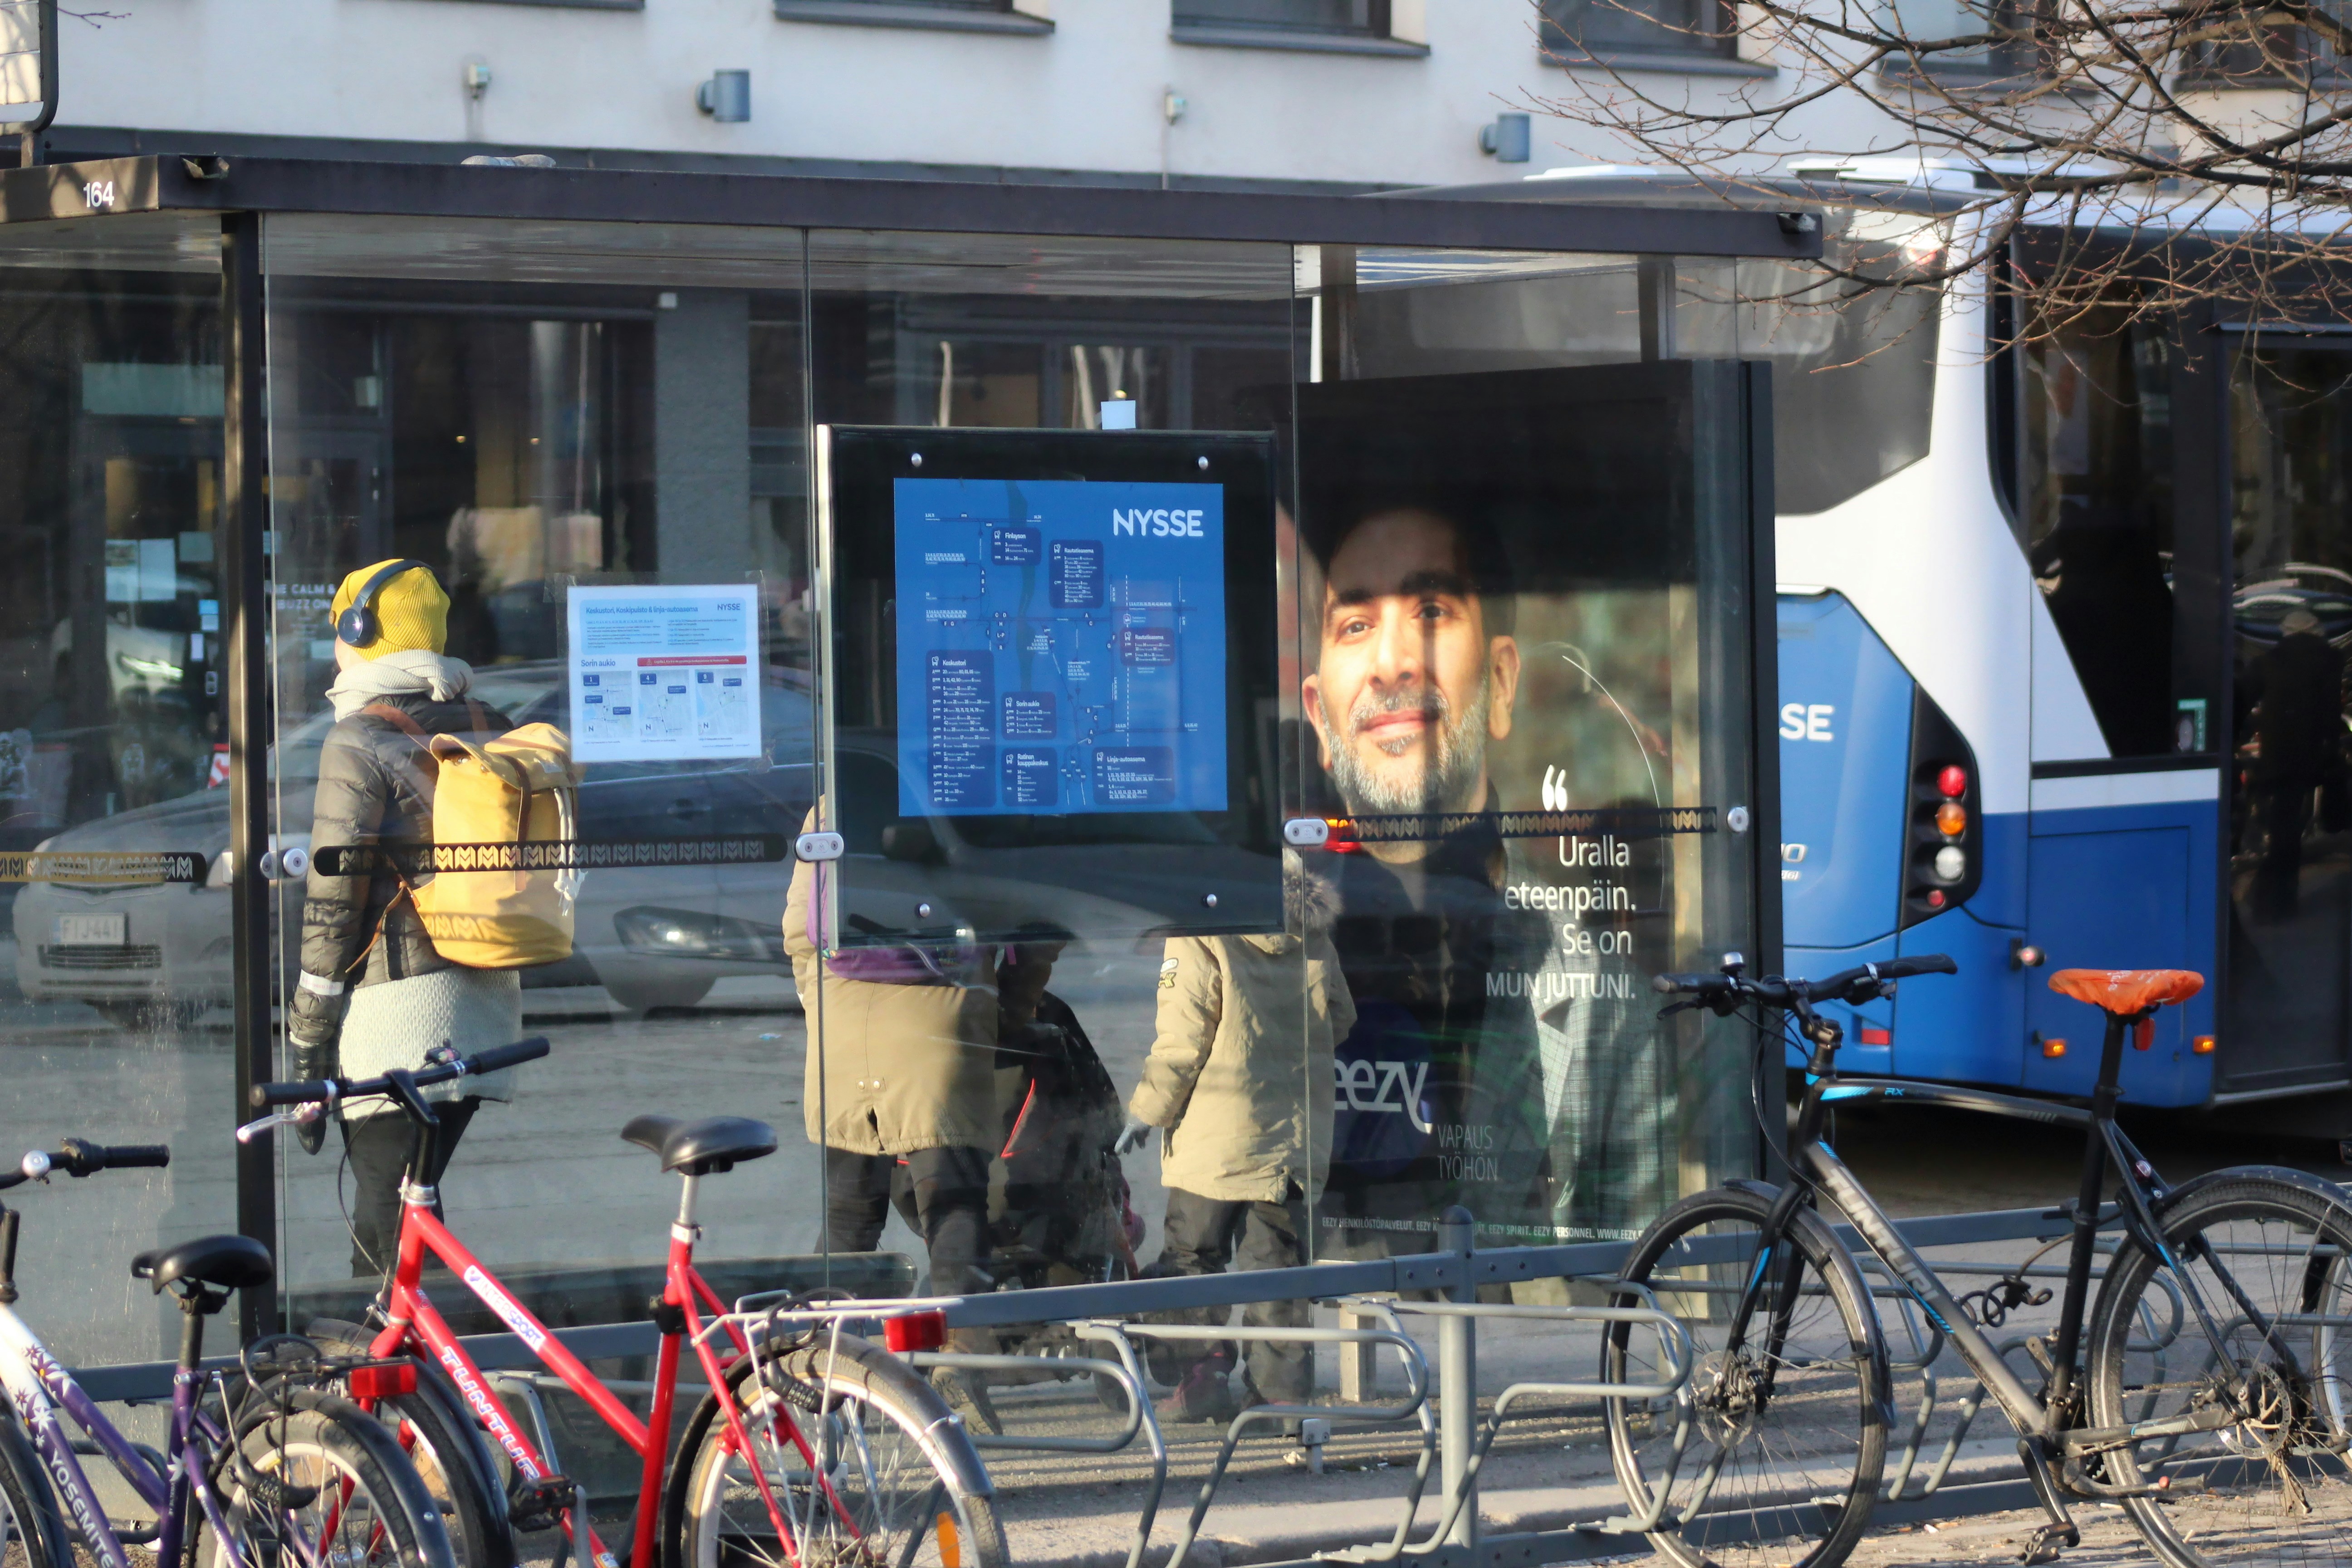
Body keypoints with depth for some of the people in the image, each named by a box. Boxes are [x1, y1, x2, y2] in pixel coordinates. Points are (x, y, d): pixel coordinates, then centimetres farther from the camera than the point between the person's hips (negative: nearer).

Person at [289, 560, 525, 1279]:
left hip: (398, 1009, -7)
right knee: (410, 1209, 18)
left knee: (389, 1232, -5)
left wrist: (308, 1044, -5)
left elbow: (332, 905, -10)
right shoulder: (492, 731, 11)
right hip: (488, 1001, 7)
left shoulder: (358, 744, -10)